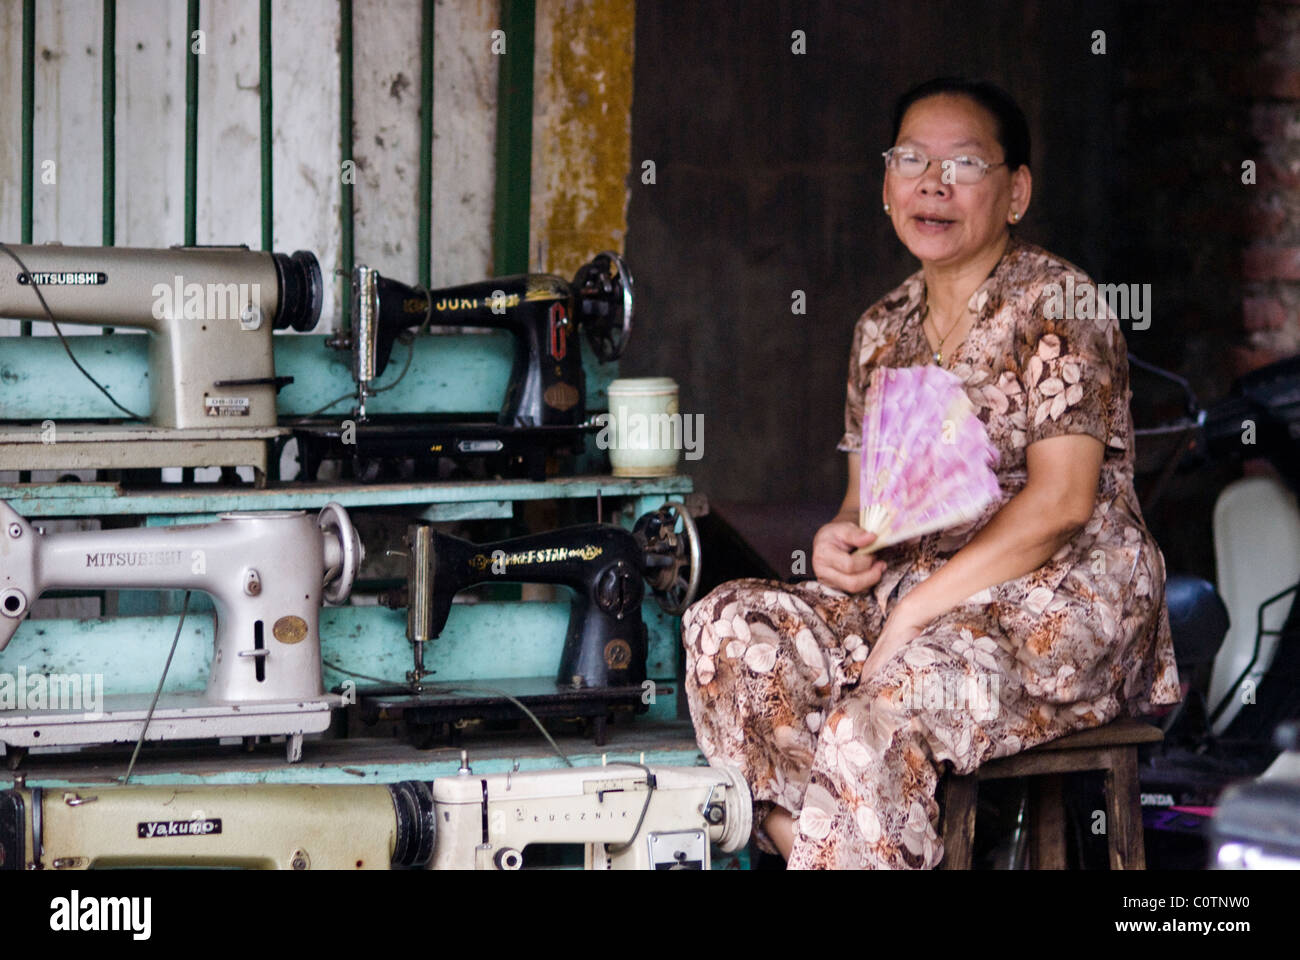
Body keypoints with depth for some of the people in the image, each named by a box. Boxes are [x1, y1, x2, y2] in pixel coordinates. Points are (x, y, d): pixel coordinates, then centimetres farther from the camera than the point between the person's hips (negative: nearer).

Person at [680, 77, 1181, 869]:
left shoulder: (1054, 303, -6)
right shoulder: (884, 329, 15)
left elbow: (1061, 501, -16)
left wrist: (915, 610, -20)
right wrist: (841, 541, -5)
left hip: (1061, 603, -7)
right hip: (911, 590, 7)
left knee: (885, 711, -35)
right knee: (731, 626, -19)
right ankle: (796, 836, -24)